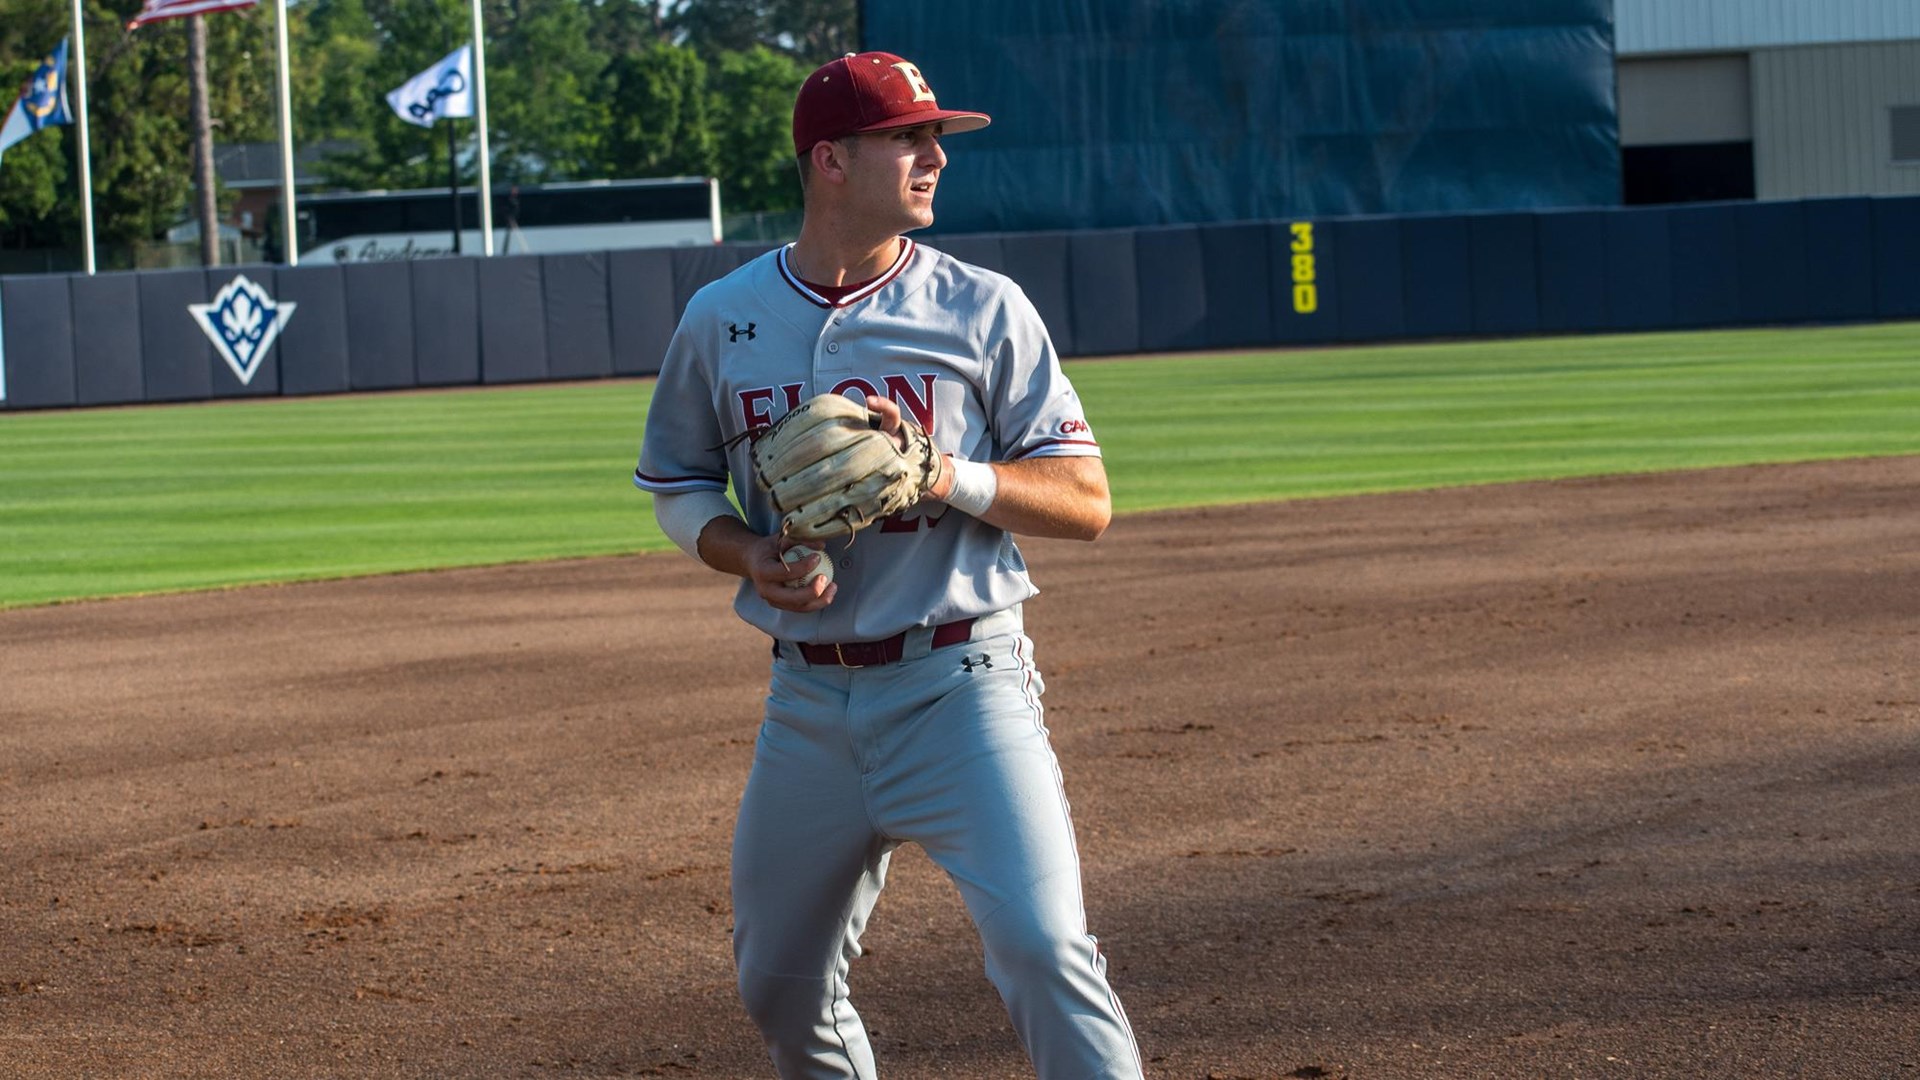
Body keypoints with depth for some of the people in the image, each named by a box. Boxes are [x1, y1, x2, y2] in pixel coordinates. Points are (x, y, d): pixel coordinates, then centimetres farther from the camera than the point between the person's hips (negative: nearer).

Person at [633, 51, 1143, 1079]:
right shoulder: (721, 320, 4)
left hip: (960, 685, -3)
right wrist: (750, 556, -6)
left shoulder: (981, 308, -1)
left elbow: (1086, 503, -1)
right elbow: (679, 491, 16)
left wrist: (949, 477, -18)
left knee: (1041, 945, -19)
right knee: (777, 983, 11)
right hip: (809, 696, 3)